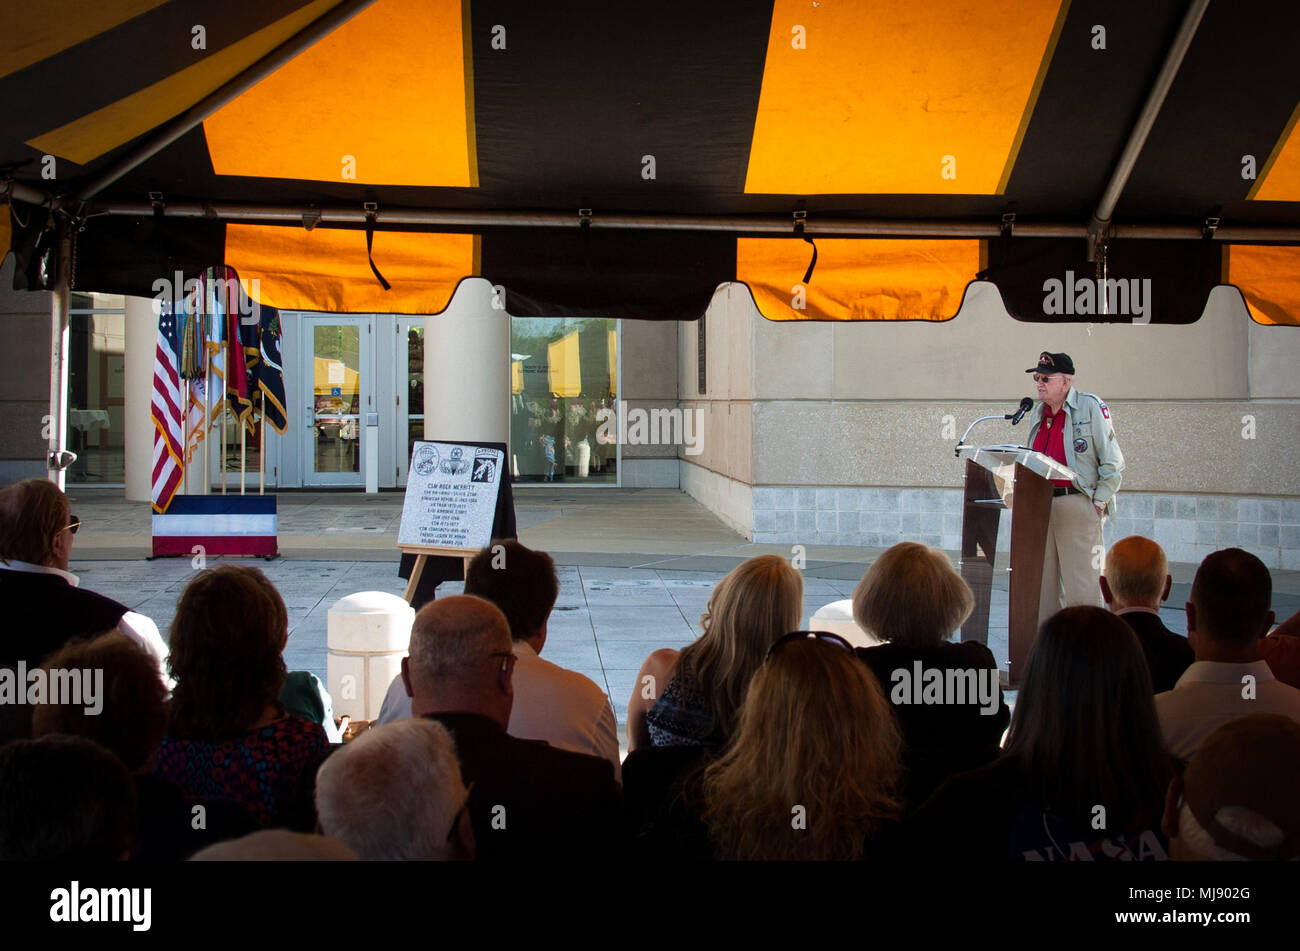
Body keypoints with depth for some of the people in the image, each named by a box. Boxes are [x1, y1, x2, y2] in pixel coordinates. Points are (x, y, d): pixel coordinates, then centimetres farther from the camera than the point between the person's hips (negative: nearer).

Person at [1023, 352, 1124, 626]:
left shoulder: (1091, 407, -3)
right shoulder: (1037, 414, 16)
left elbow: (1113, 461, -4)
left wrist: (1100, 501, -8)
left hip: (1077, 504, -7)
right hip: (1041, 505, 7)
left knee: (1080, 584, -7)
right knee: (1043, 581, 8)